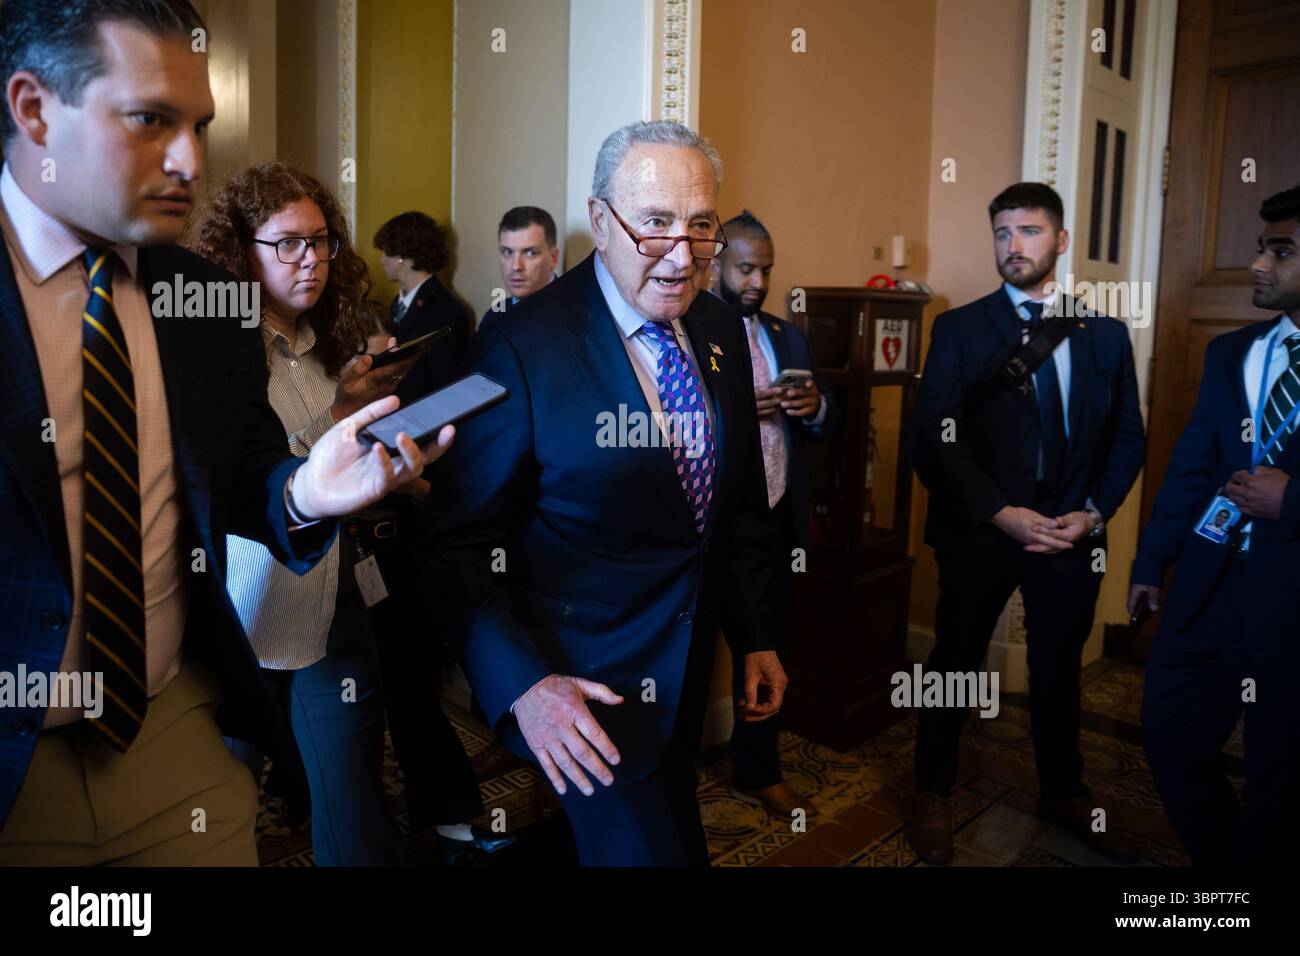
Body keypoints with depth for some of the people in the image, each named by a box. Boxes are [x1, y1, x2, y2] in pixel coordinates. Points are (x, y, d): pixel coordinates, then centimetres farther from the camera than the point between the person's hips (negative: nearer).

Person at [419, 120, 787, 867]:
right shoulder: (524, 347, -20)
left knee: (676, 832, 25)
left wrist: (758, 636, 10)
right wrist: (520, 683, -25)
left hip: (689, 668, 7)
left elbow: (744, 501, 8)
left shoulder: (723, 332, -1)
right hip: (583, 682, -6)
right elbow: (459, 541, -16)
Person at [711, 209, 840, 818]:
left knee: (765, 652, 14)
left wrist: (816, 406, -11)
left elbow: (827, 427, 10)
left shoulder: (789, 337, 12)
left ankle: (757, 774, 32)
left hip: (776, 522, 5)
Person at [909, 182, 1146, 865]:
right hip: (979, 532, -3)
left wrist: (1092, 513, -7)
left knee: (1059, 670, 18)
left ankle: (1064, 794, 39)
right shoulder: (959, 329, -4)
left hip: (1072, 532, 3)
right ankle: (933, 796, 28)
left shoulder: (1106, 333, 6)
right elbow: (935, 441, -11)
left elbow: (1128, 438, 8)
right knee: (954, 665, 9)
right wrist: (1003, 514, -19)